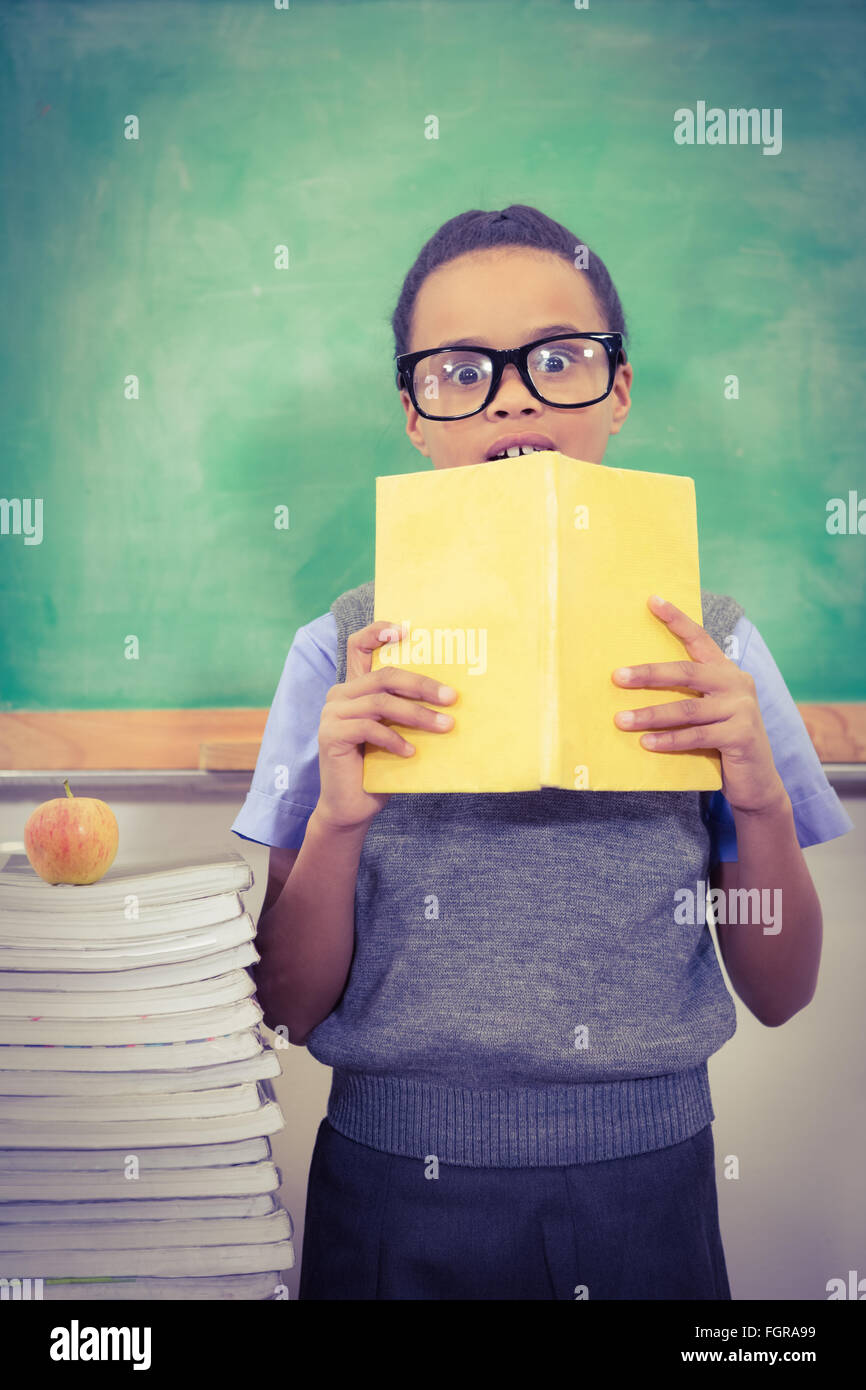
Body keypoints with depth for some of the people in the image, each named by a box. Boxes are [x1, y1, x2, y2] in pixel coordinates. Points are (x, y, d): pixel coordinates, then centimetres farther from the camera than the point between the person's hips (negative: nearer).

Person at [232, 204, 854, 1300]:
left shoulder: (713, 648, -4)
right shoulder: (344, 654, -6)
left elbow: (779, 995, 0)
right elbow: (290, 1004, -5)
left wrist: (762, 802, -18)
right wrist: (338, 818, -22)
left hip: (647, 1183, 1)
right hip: (397, 1196, 0)